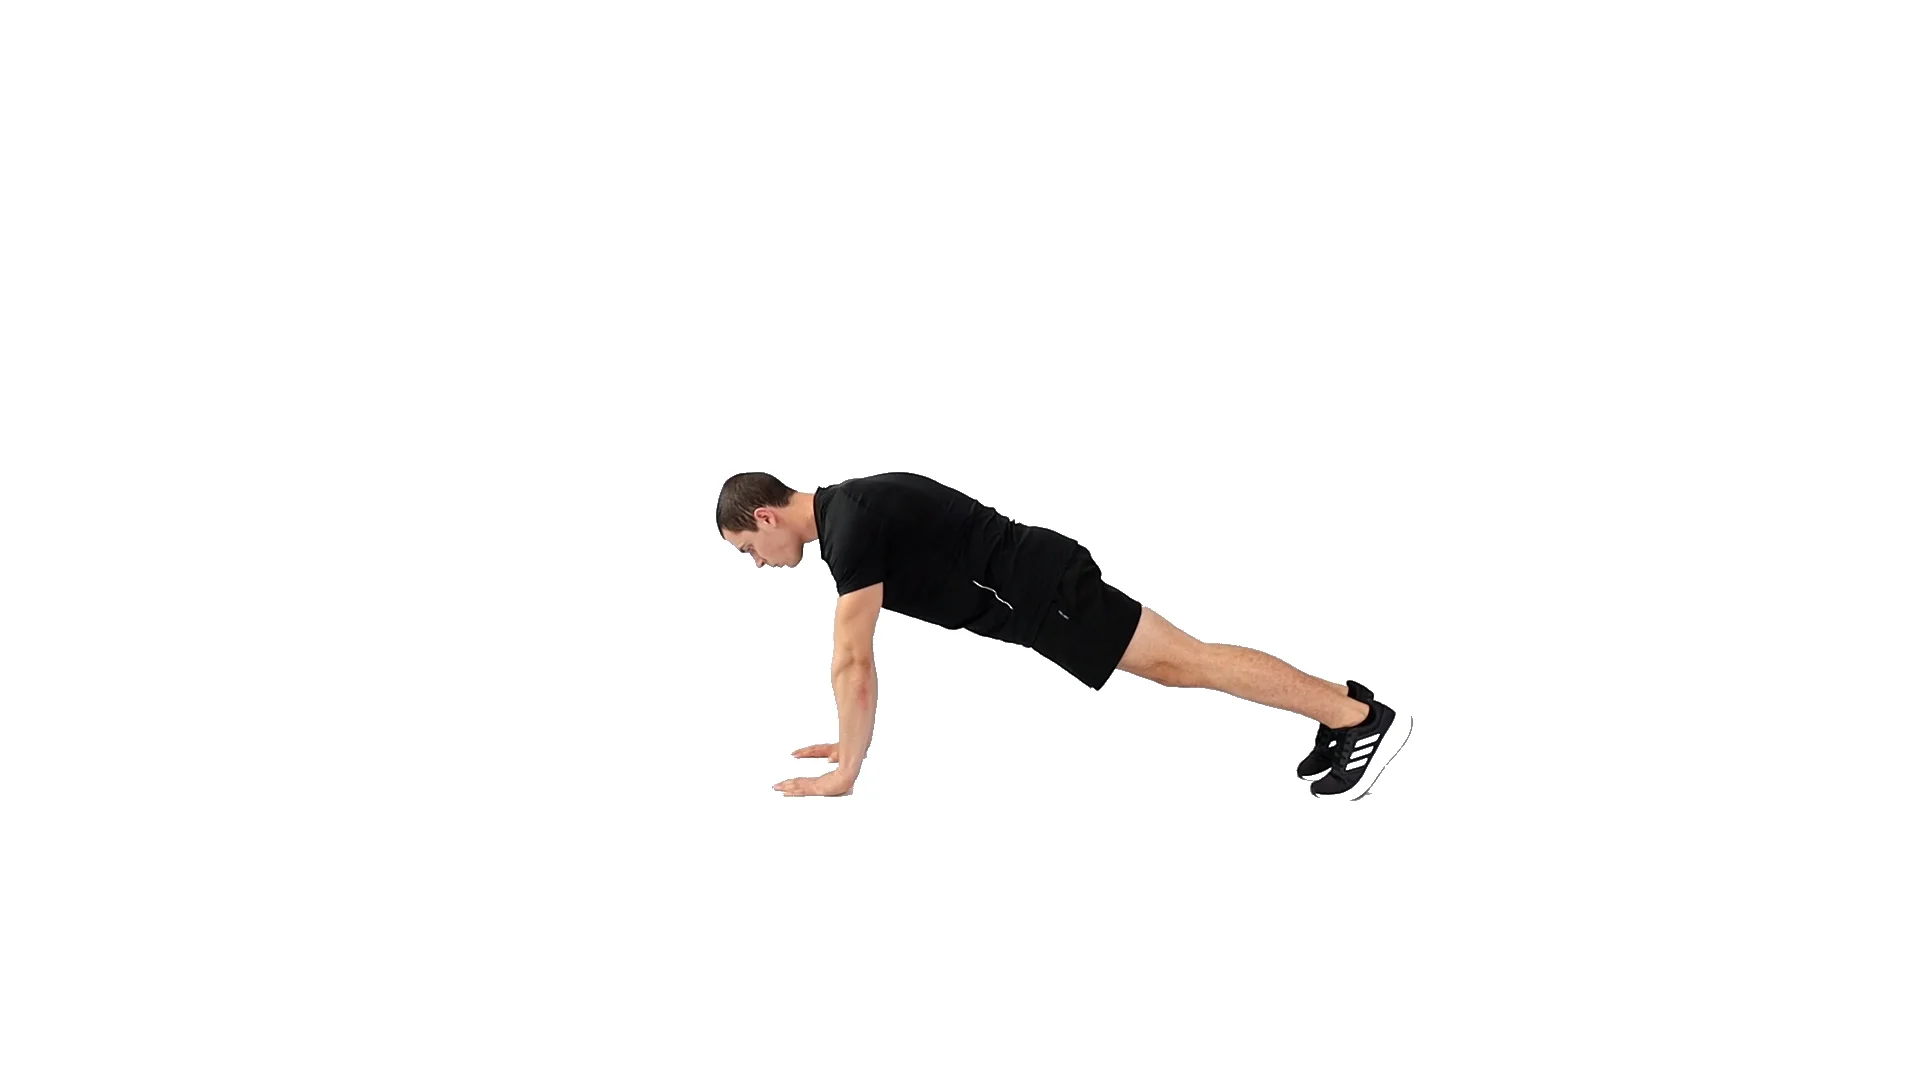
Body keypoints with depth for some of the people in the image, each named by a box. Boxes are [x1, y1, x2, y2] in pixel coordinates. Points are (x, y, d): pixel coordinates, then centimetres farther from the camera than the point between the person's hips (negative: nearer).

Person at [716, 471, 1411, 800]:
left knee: (1183, 661, -11)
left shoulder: (851, 529, -18)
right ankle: (1342, 712, 13)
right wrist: (851, 740, 28)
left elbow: (853, 665, -20)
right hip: (1031, 585, 10)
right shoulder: (844, 510, 15)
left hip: (1034, 590, -10)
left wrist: (845, 773, -13)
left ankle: (1361, 716, -12)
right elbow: (855, 656, 26)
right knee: (1170, 665, 12)